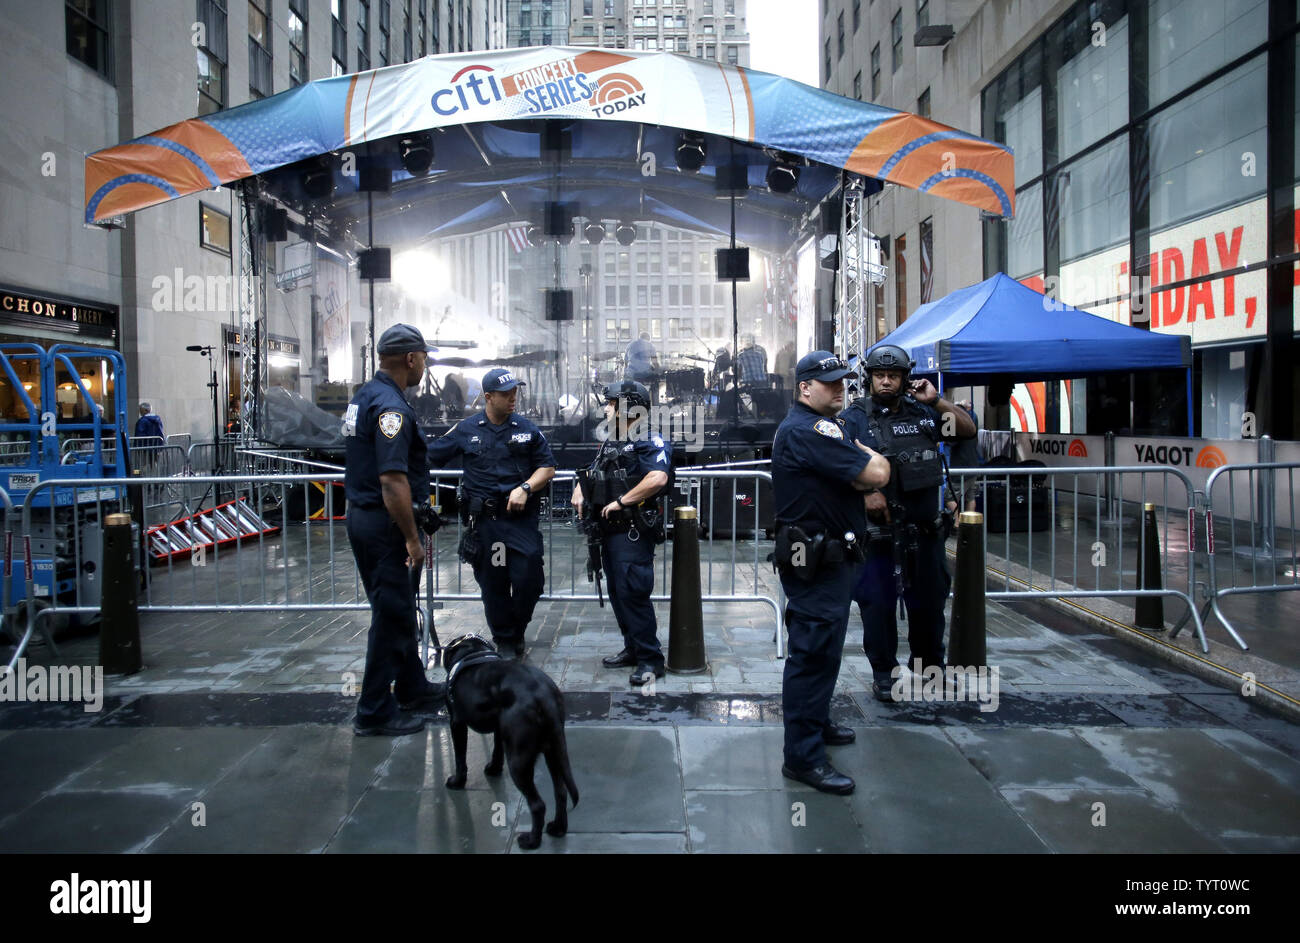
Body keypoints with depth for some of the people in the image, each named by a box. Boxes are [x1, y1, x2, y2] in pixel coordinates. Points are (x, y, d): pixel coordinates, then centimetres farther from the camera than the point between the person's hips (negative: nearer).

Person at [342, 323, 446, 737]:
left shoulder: (362, 397, 12)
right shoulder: (391, 406, -20)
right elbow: (392, 480, -27)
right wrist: (412, 539, -23)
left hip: (361, 514, 10)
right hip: (384, 523, -10)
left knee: (399, 609, 20)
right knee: (391, 615, -1)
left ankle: (412, 688, 34)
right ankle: (375, 712, 8)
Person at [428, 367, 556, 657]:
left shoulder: (527, 429, 6)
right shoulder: (465, 430, 5)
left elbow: (547, 468, 7)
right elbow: (429, 457, 13)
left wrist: (525, 488, -7)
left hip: (522, 517, 0)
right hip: (484, 521, 0)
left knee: (529, 578, -6)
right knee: (493, 584, 6)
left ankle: (517, 631, 20)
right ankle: (504, 641, 23)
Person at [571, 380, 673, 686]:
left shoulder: (650, 442, -11)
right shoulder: (610, 443, 18)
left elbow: (658, 479, -28)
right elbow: (592, 473, 30)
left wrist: (620, 502, -23)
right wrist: (579, 492, 9)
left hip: (633, 532, -9)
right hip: (610, 530, 9)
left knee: (633, 593, -11)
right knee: (617, 592, 14)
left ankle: (650, 659, -3)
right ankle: (632, 648, 26)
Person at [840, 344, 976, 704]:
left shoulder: (923, 412, 10)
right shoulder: (854, 418, -4)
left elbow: (968, 430, 9)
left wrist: (936, 401, -2)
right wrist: (865, 492, -26)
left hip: (925, 529, 5)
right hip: (878, 531, -4)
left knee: (929, 601, 15)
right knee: (878, 604, 2)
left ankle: (930, 665, 34)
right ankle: (884, 673, 17)